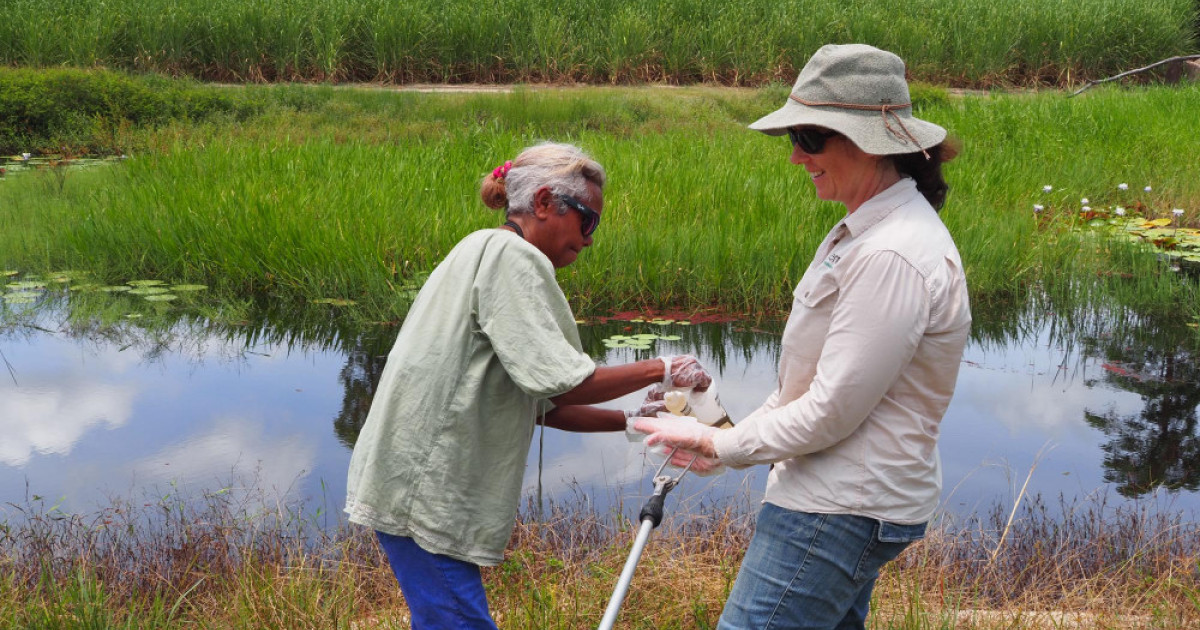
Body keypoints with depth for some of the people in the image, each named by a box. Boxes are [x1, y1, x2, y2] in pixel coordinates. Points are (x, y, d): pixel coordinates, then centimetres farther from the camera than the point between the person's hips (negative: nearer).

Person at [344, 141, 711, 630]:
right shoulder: (512, 256, -11)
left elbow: (539, 403, 20)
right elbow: (561, 382, -19)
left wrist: (629, 421, 12)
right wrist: (661, 370, -7)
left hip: (420, 483, 10)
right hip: (422, 490, -10)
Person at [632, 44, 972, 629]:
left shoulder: (892, 257, -24)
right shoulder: (863, 231, 9)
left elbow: (828, 415, -22)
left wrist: (719, 444, -9)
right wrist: (729, 438, 10)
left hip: (841, 512, -10)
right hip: (844, 497, 10)